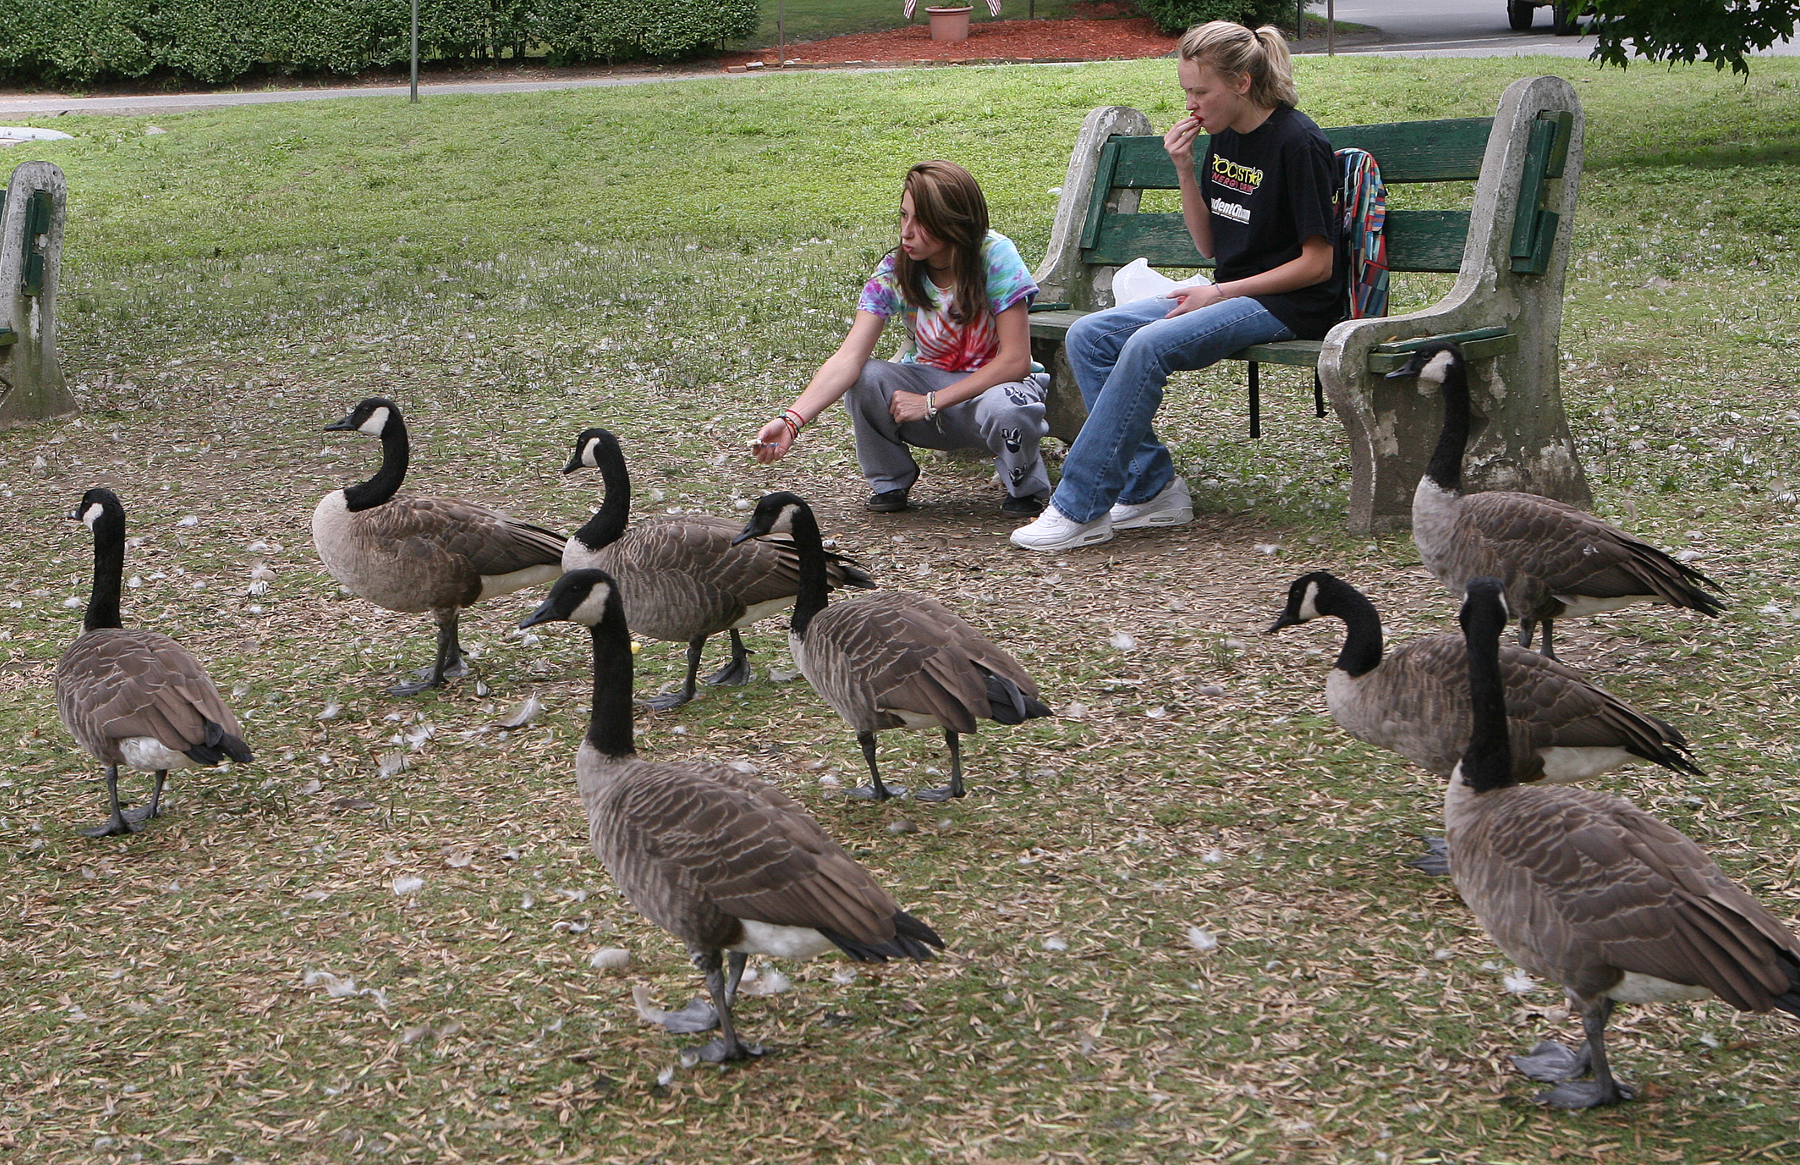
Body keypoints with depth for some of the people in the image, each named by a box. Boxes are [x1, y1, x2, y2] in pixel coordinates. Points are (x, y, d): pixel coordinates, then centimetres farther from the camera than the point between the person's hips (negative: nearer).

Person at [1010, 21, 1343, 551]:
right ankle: (1153, 487, -9)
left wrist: (1223, 292, -15)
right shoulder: (1222, 138, 10)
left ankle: (1078, 509, -26)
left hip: (1289, 306, -9)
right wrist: (1185, 169, -3)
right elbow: (1208, 244, 12)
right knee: (1087, 337, -7)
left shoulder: (1298, 142, -14)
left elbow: (1318, 263, -14)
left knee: (1149, 345, -31)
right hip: (1230, 295, 9)